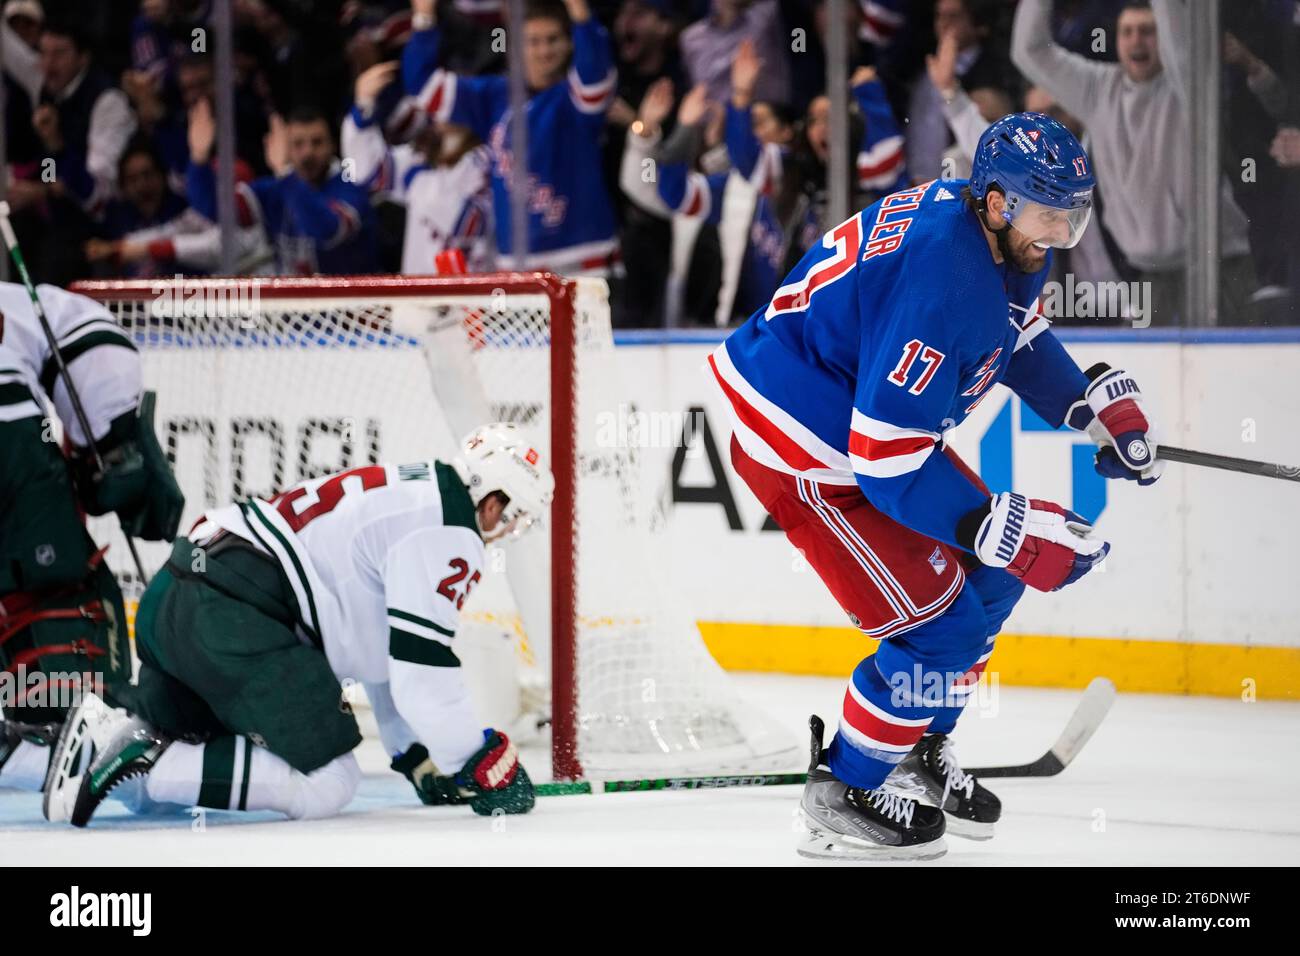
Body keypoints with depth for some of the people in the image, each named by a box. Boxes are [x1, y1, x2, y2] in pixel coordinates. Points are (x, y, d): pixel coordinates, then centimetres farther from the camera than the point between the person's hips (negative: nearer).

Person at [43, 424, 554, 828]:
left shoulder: (411, 498, 25)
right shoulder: (447, 533, -6)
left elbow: (391, 650, 31)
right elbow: (424, 674, -12)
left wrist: (420, 760, 34)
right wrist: (485, 765, -1)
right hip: (233, 618, -10)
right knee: (324, 783, -11)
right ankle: (143, 762, -20)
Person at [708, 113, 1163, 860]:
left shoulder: (1002, 234, -5)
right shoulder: (940, 280, -34)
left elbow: (1018, 333, 20)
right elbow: (886, 463, -34)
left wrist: (1097, 402, 6)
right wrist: (1009, 530, -33)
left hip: (874, 419, 10)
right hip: (798, 447, -10)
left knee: (987, 576, 14)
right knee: (939, 622, -9)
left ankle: (918, 750, 31)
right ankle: (842, 794, 8)